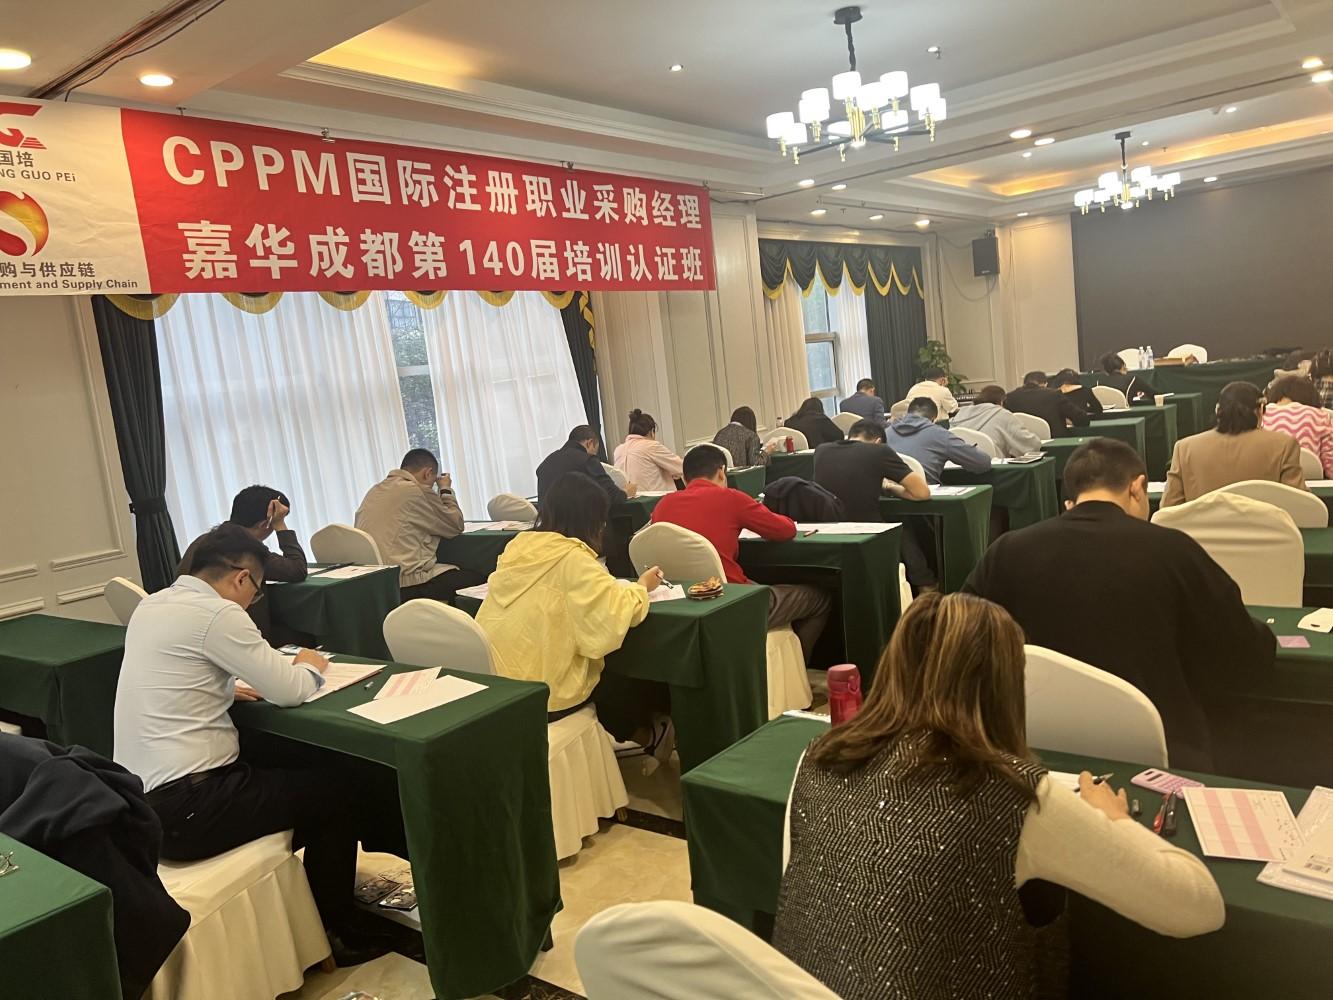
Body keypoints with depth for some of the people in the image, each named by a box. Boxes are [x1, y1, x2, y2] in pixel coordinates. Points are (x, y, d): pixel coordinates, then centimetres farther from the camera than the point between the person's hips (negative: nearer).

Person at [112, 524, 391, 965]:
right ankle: (337, 934, 20)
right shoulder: (216, 613, -18)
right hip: (182, 811, -9)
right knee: (332, 791, 5)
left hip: (135, 801, 9)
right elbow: (289, 690, -15)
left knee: (276, 771, 27)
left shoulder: (151, 605, 8)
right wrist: (310, 666, 5)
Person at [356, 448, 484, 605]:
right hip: (408, 585, -9)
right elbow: (456, 526, 1)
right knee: (478, 580, 3)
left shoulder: (373, 492, 15)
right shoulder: (418, 491, -9)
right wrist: (446, 490, 14)